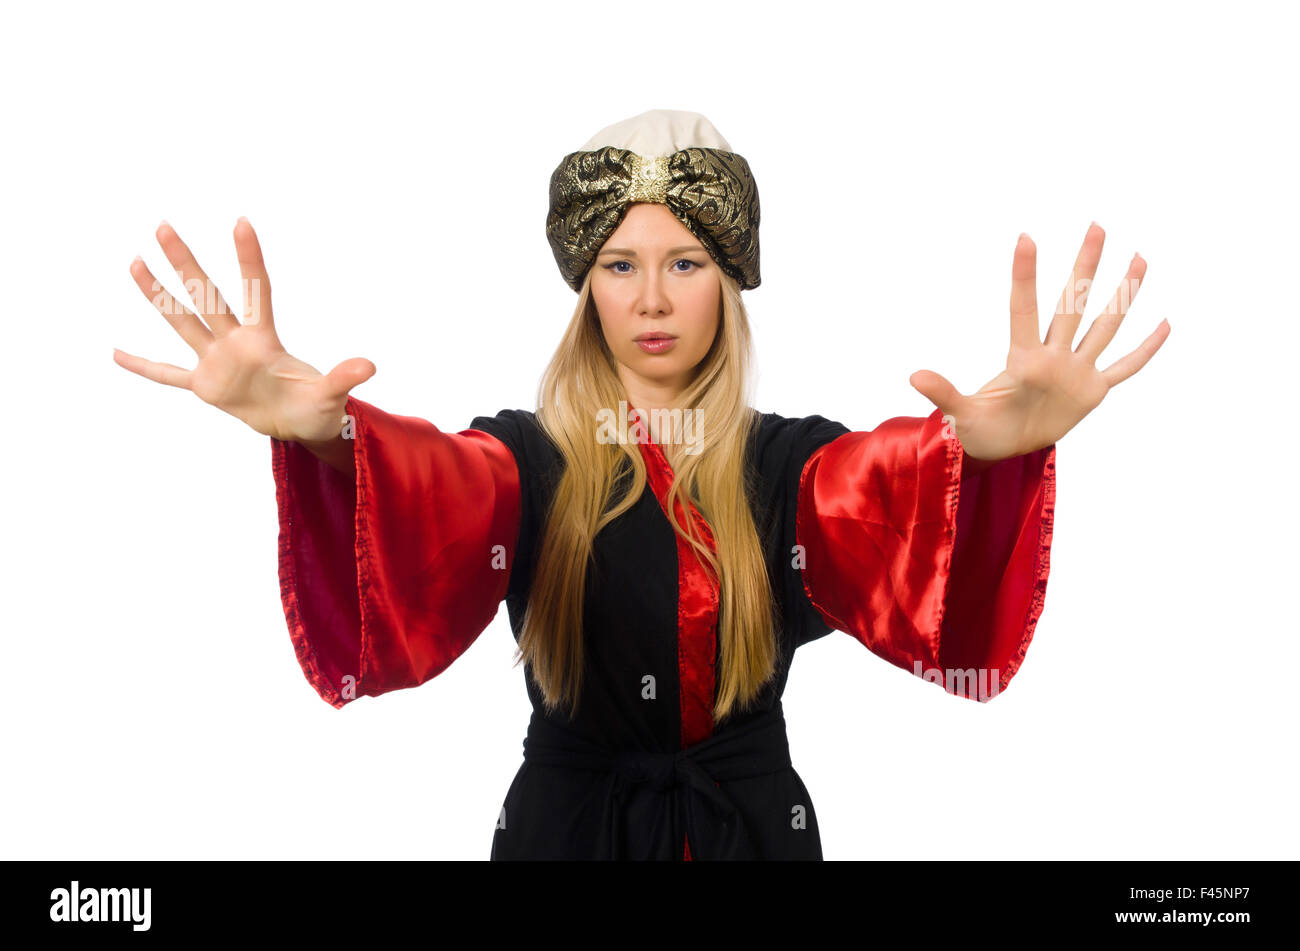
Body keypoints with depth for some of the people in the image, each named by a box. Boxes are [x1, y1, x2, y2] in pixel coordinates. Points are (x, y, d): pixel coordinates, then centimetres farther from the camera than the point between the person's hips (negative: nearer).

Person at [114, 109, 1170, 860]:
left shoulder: (789, 459, -5)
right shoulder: (527, 457, -6)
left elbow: (888, 491, -27)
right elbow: (431, 492, -28)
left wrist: (993, 450, -50)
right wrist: (322, 431, -51)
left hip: (752, 821, 1)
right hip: (569, 817, 0)